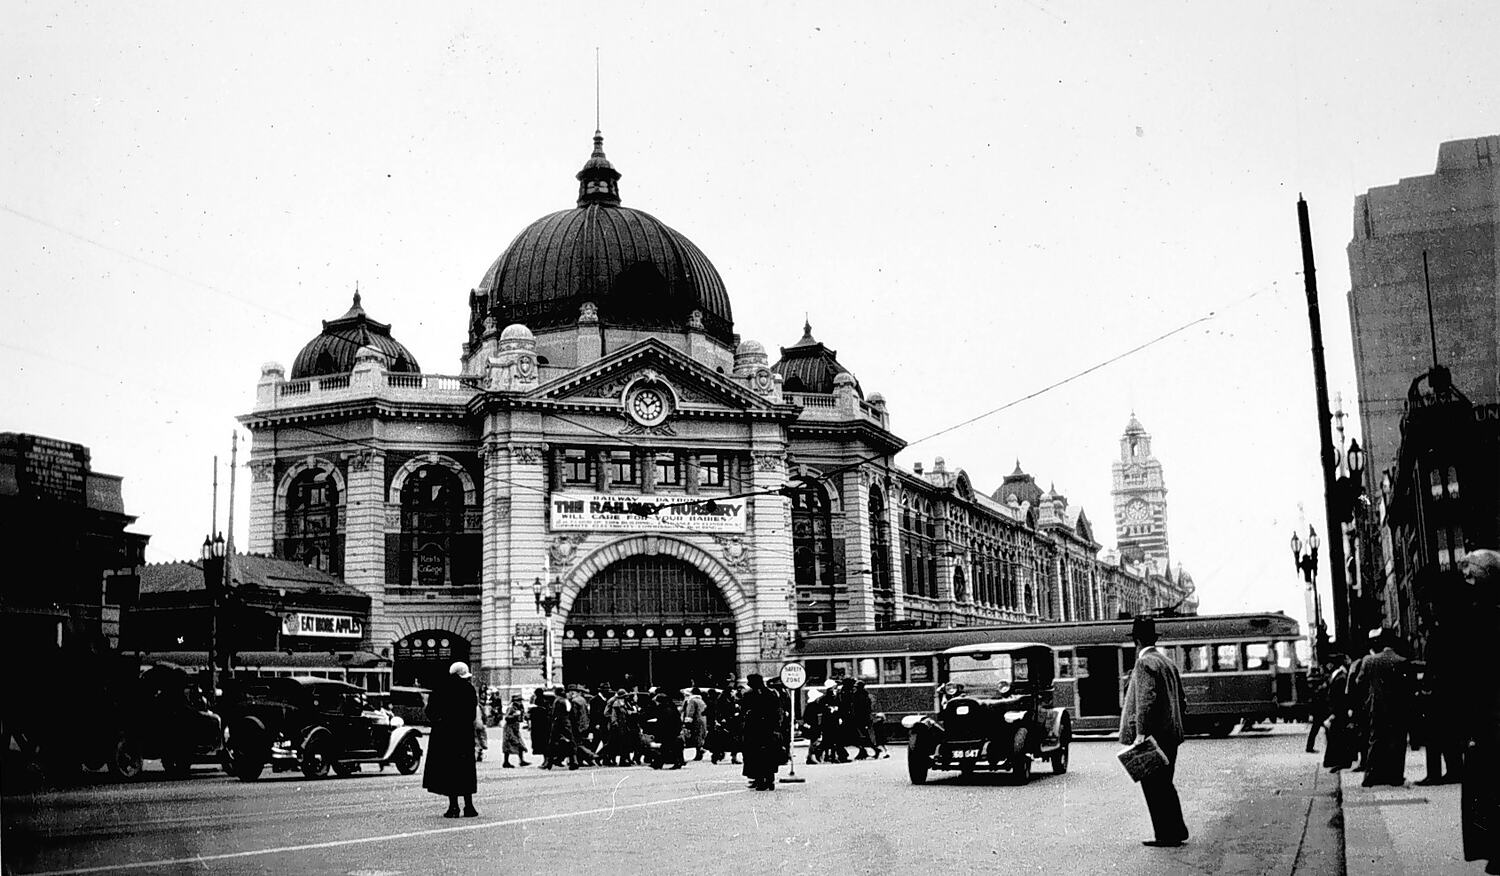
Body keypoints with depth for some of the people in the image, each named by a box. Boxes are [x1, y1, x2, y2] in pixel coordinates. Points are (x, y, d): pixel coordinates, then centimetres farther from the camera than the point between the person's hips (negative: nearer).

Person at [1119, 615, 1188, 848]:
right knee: (1165, 784, 18)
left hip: (1152, 734, -9)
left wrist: (1140, 733, -26)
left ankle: (1166, 835, -1)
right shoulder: (1167, 662, 16)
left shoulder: (1145, 663, -13)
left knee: (1153, 786, -3)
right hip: (1170, 734, 9)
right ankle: (1177, 830, 23)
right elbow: (1180, 698, 21)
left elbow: (1146, 699, -23)